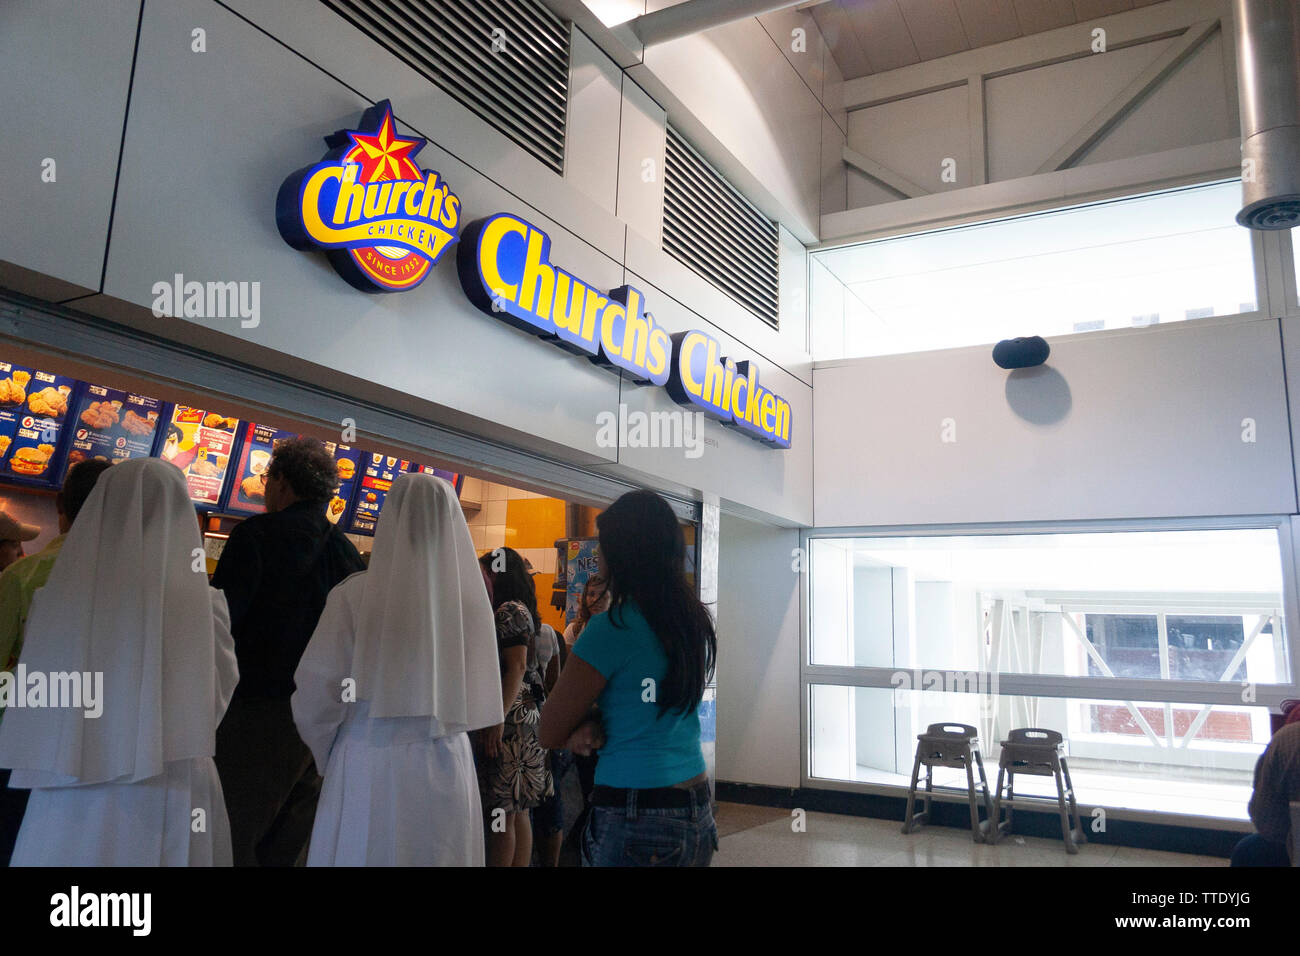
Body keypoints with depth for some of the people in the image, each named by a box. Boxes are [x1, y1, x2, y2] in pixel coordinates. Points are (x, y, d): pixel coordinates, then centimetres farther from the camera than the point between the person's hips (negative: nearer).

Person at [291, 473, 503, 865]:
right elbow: (480, 698, 3)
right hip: (449, 773, 2)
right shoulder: (469, 597, -4)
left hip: (369, 774, -2)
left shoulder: (356, 594, -11)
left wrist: (331, 754, 10)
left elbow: (316, 691, -7)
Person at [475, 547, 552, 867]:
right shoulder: (510, 611, 19)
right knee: (515, 813, 13)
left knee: (502, 814, -6)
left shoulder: (510, 611, -11)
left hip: (510, 721, -10)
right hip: (519, 719, 10)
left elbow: (516, 668, -19)